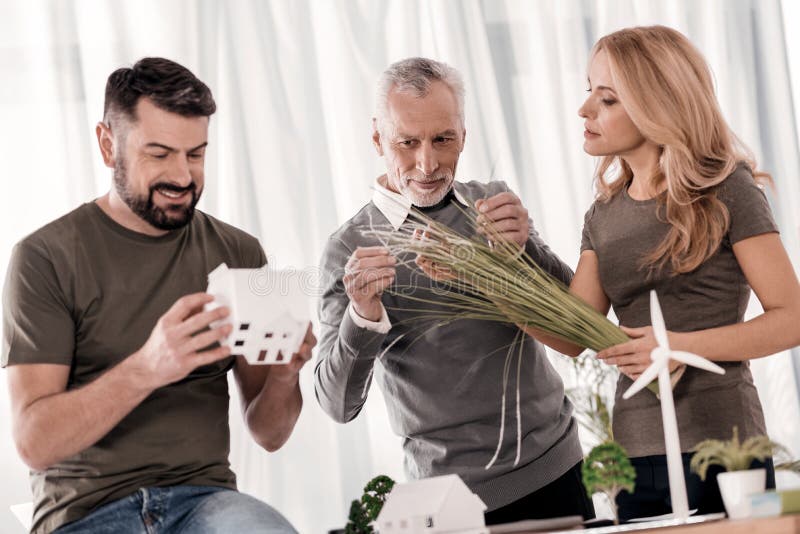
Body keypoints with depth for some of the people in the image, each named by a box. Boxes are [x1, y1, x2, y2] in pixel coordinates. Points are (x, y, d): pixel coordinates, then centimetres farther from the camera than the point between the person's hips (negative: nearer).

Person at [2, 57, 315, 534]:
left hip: (203, 495, 2)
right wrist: (147, 368, -27)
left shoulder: (239, 254, 10)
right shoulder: (47, 258, -1)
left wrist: (285, 373, -12)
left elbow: (269, 435, 11)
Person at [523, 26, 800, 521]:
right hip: (636, 453, 5)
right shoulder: (604, 215, 13)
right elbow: (572, 336, 4)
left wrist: (682, 347, -18)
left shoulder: (726, 192, -4)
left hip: (719, 446, -5)